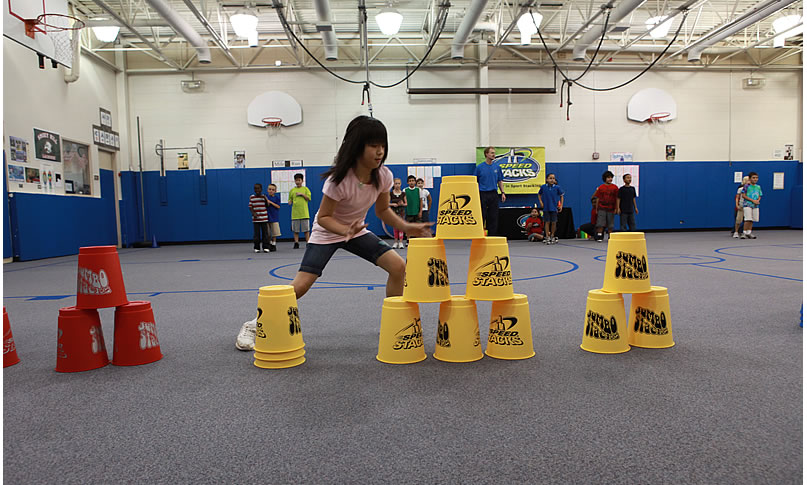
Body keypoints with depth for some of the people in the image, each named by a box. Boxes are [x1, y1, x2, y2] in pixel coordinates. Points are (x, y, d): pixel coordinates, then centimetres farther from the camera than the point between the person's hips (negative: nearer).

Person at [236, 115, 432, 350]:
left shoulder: (383, 176, -14)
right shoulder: (339, 179, -30)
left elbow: (383, 210, 1)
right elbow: (323, 217, -22)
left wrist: (407, 227, -13)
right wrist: (347, 231, -39)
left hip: (357, 231, 5)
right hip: (326, 233, -5)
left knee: (398, 266, -12)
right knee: (299, 286, -14)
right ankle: (253, 326, 7)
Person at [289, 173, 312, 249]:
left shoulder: (305, 189, 6)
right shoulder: (292, 190, 11)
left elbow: (309, 198, 1)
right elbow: (290, 200, 15)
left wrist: (302, 194, -9)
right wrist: (290, 202, -7)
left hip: (304, 213, -2)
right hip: (295, 213, 2)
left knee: (306, 229, 0)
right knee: (296, 230, 3)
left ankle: (307, 243, 8)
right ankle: (296, 243, 9)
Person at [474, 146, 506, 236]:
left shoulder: (497, 167, 8)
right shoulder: (479, 167, -2)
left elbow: (500, 181, 14)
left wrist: (503, 193, 3)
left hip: (493, 195, 3)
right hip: (483, 194, -3)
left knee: (493, 217, 4)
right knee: (481, 217, -1)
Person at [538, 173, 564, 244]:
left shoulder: (557, 187, -6)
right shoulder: (543, 187, -4)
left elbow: (561, 196, 5)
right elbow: (539, 194, 13)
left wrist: (561, 205, 0)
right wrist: (541, 202, 1)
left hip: (554, 208, 0)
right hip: (546, 208, 0)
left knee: (554, 222, 3)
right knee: (547, 222, 1)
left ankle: (552, 236, 20)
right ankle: (547, 237, 6)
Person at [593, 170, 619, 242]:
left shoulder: (615, 187, 1)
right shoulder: (600, 188, 1)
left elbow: (616, 199, 3)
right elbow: (598, 199, 4)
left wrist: (617, 208, 0)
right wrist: (596, 209, 3)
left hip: (611, 209, 1)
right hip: (601, 208, -1)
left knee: (610, 225, 7)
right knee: (600, 223, -5)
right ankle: (599, 236, 0)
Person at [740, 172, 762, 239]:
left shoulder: (758, 187, 11)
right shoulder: (747, 186, -6)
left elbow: (759, 196, 16)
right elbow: (743, 195, -9)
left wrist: (758, 200, -7)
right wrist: (753, 200, -14)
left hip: (755, 206, 6)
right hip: (747, 205, -6)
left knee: (752, 220, 6)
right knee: (748, 219, -13)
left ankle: (749, 233, 13)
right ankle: (744, 233, -6)